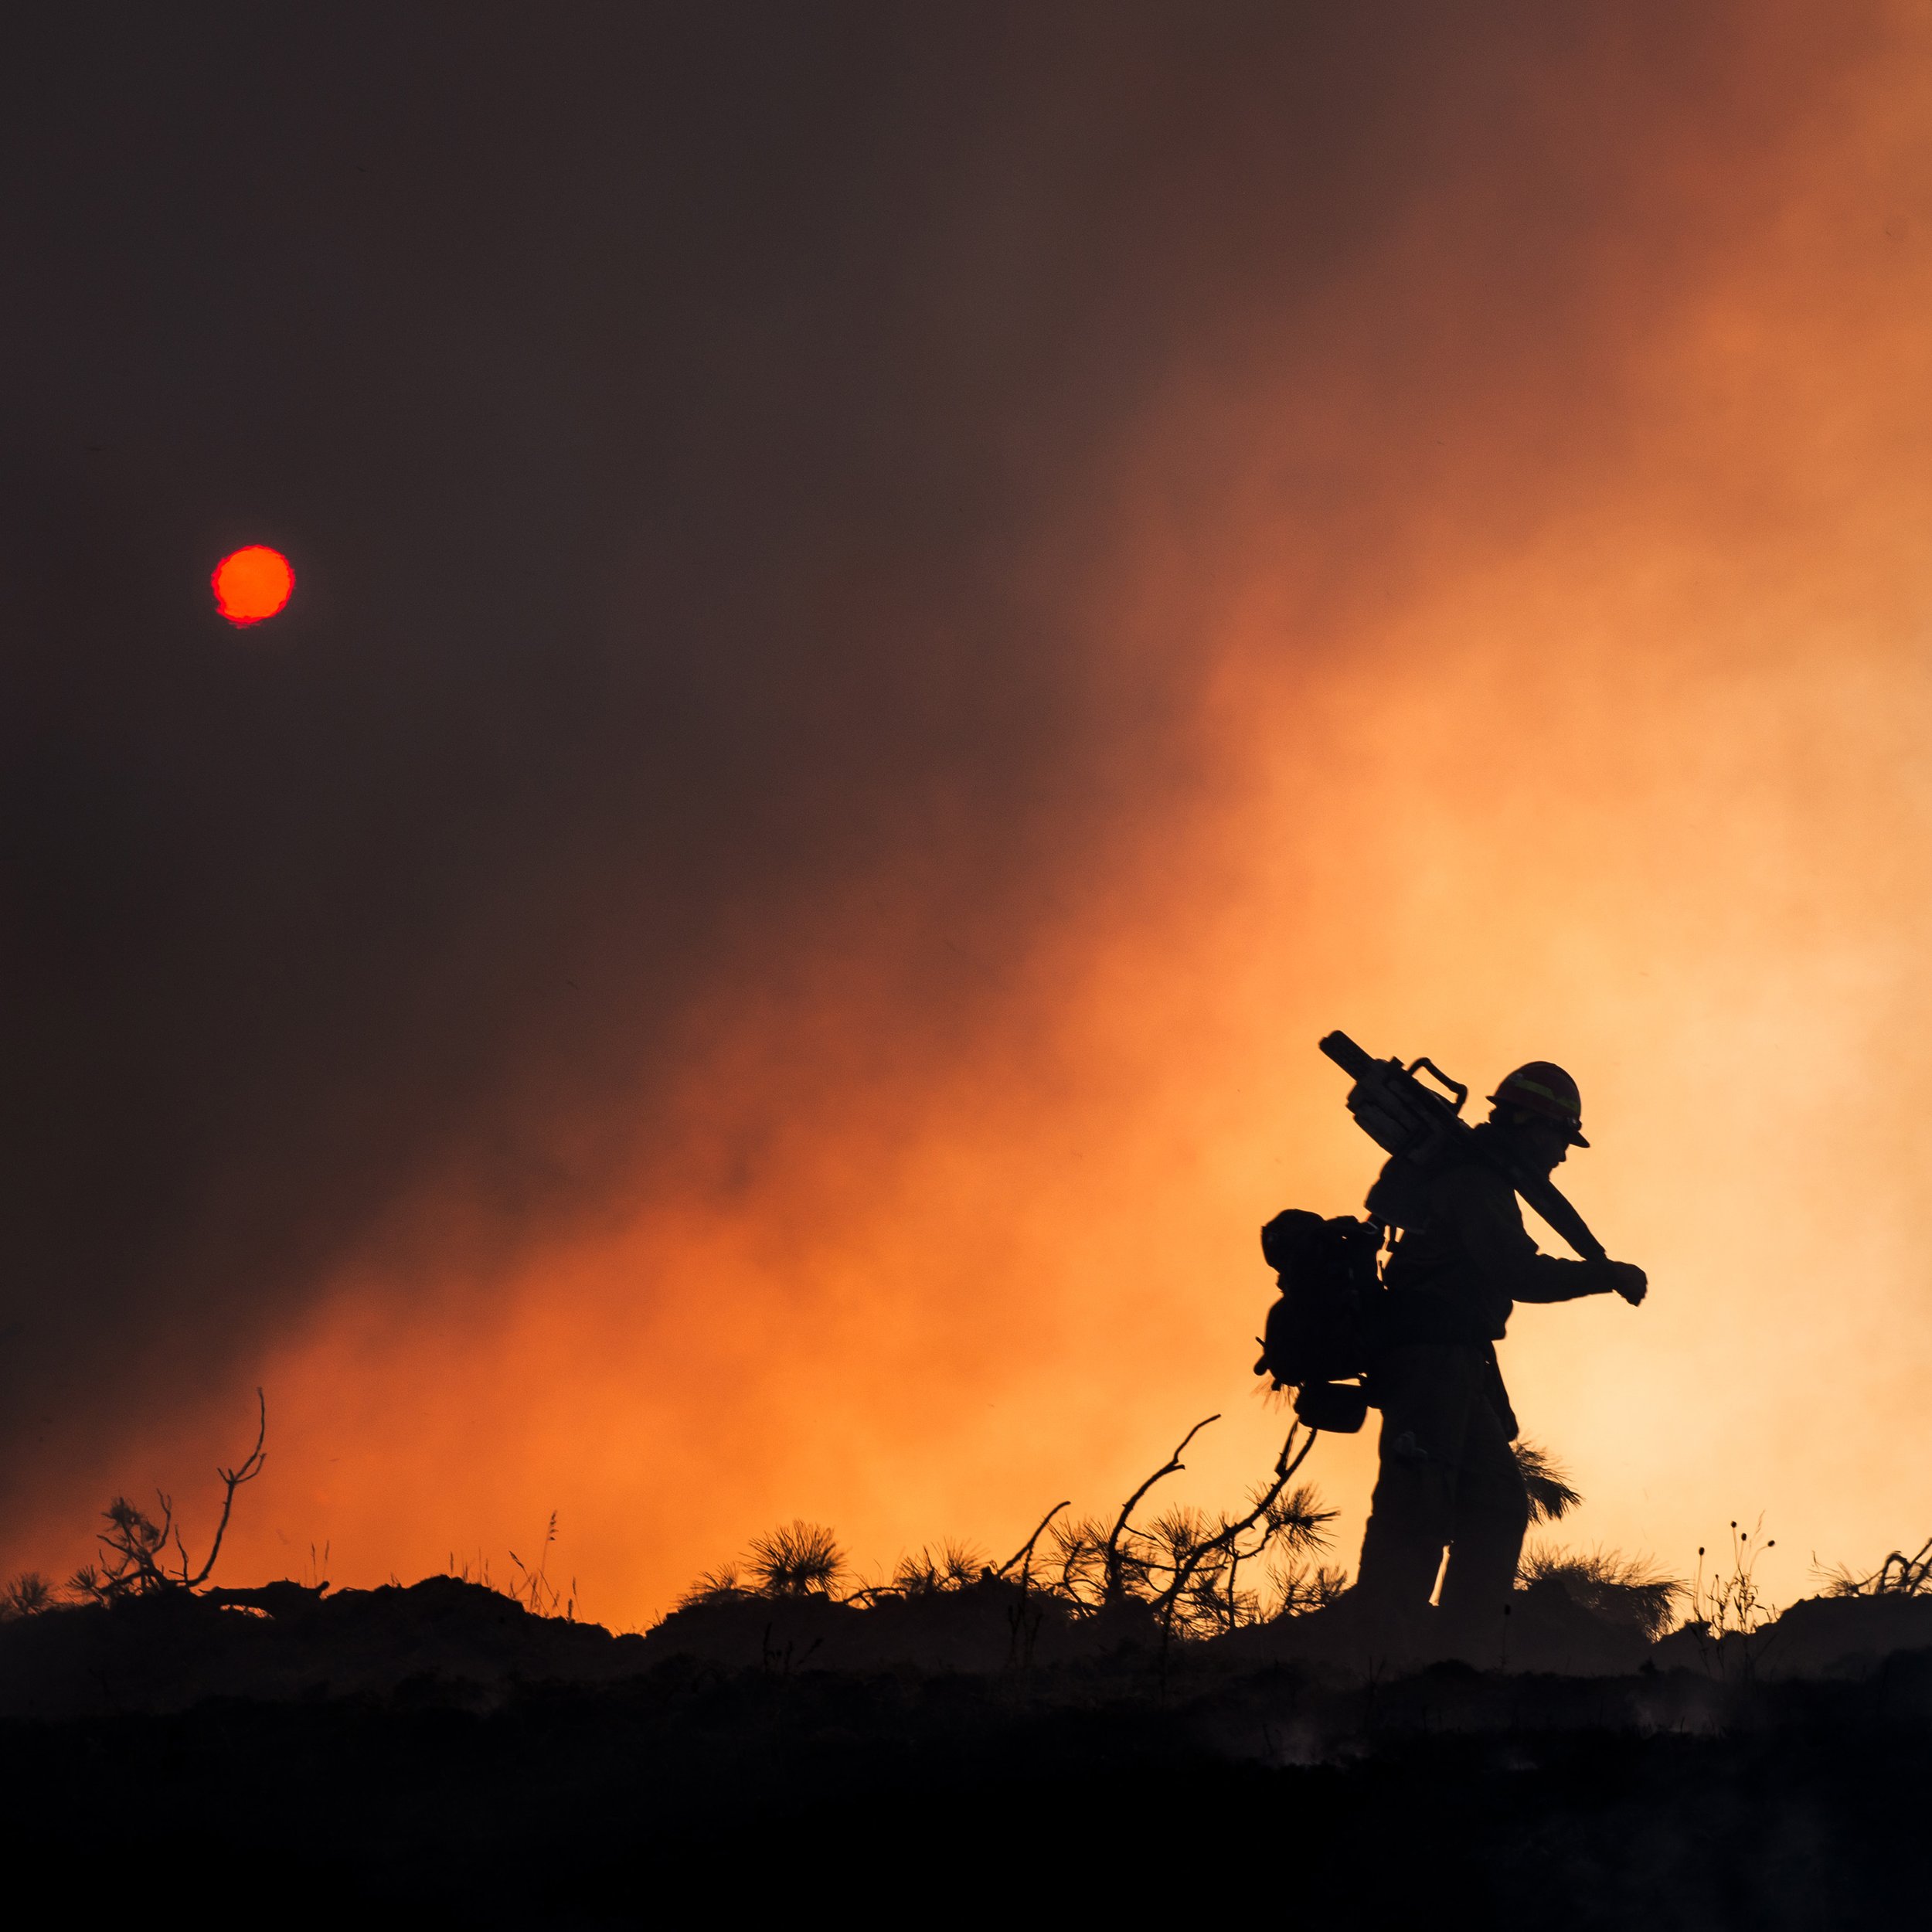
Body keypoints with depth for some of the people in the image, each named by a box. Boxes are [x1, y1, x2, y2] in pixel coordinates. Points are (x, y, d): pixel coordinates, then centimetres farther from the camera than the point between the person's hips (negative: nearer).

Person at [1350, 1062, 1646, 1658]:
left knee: (1499, 1506, 10)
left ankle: (1466, 1658, 8)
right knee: (1417, 1510, -15)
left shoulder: (1476, 1181, 22)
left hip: (1453, 1370, 11)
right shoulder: (1474, 1184, -11)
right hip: (1433, 1361, -11)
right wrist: (1607, 1275, -13)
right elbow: (1518, 1274, -19)